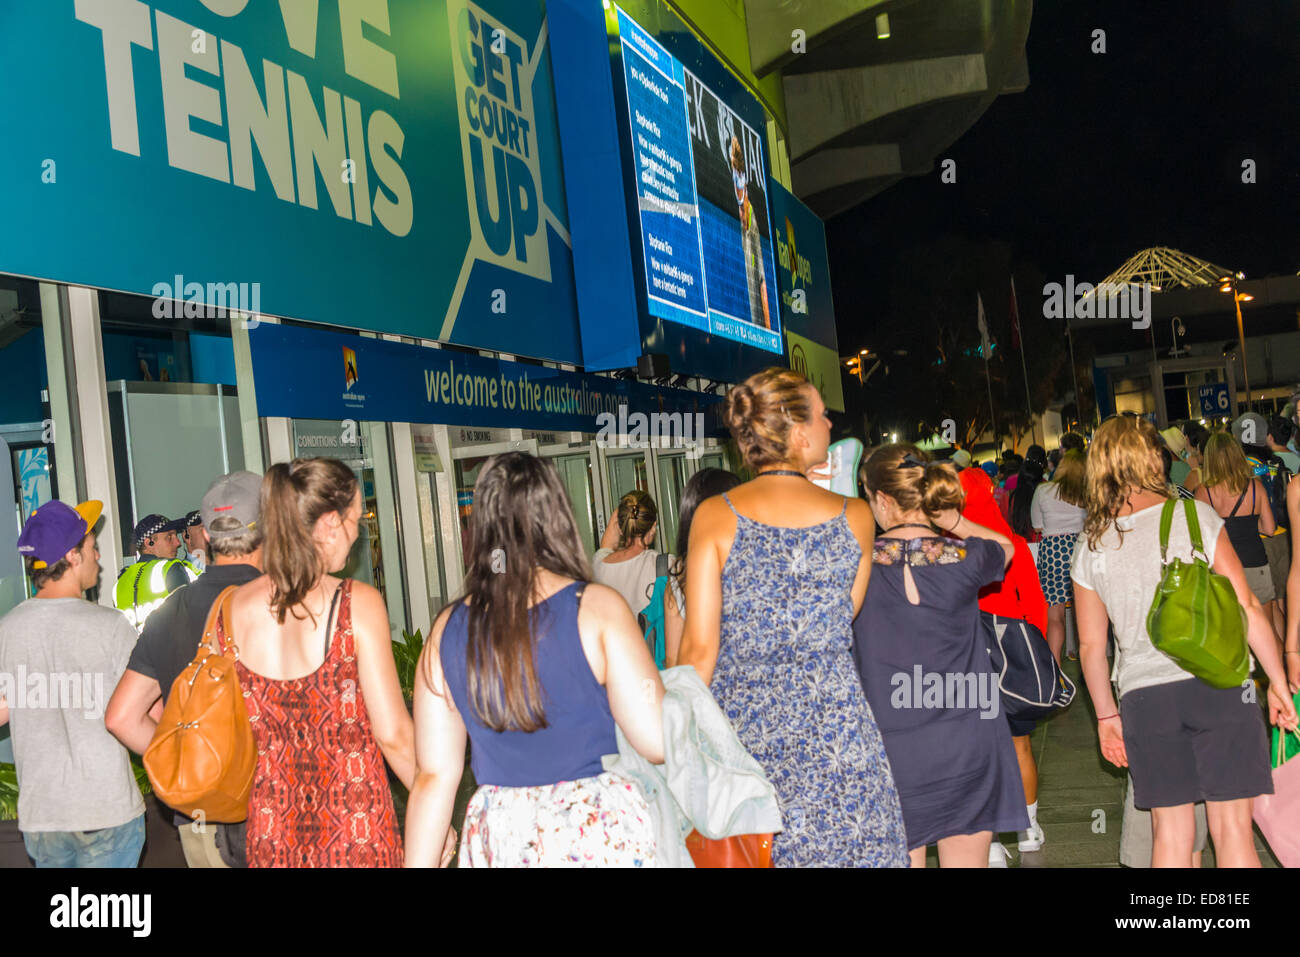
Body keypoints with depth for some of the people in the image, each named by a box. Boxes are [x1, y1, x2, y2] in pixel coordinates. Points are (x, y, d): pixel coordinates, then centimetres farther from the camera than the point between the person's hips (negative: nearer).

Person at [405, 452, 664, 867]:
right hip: (600, 835, -3)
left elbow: (434, 776, 0)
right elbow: (658, 742, -13)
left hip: (498, 838, 4)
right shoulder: (598, 608, -11)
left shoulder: (447, 630, 0)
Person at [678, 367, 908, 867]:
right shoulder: (854, 516, -3)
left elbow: (699, 648, -8)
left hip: (743, 728, 0)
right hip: (836, 727, 1)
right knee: (844, 844, 13)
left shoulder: (715, 516, -8)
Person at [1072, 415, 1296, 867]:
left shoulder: (1090, 548, 4)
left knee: (1171, 831, 11)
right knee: (1232, 827, 5)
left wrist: (1106, 716, 17)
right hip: (1218, 683, -2)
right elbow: (1246, 606, -5)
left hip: (1144, 697, 2)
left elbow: (1091, 646, 7)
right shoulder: (1194, 515, -3)